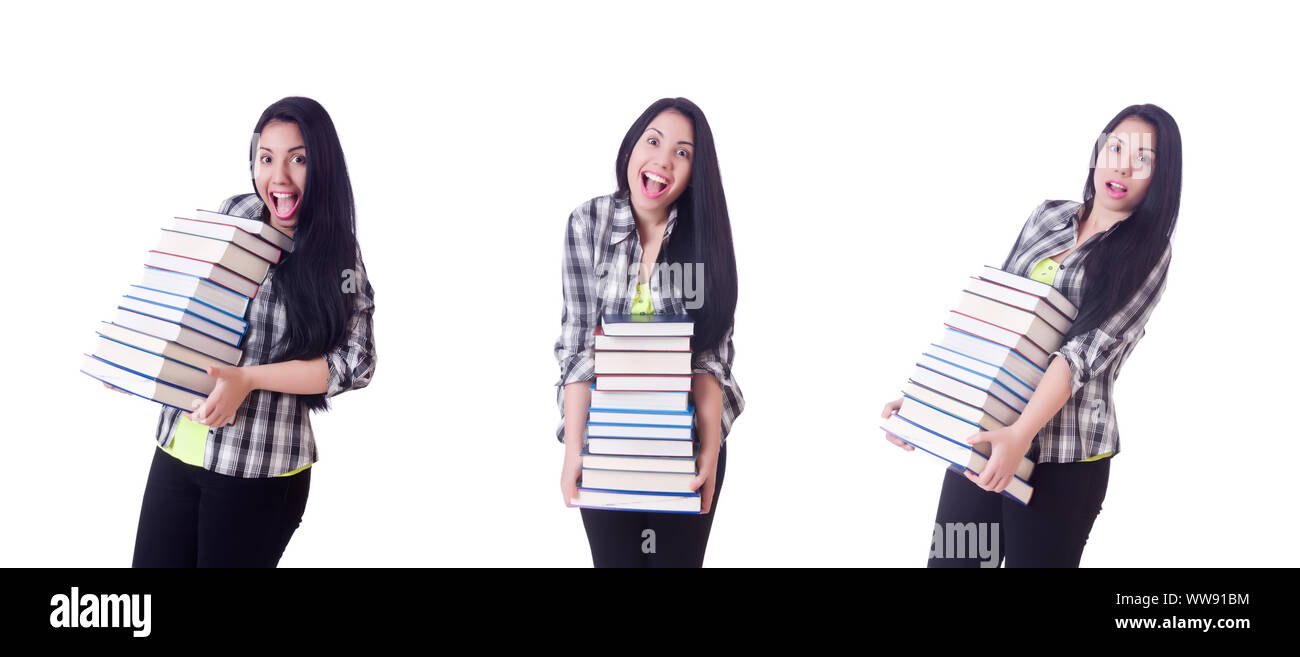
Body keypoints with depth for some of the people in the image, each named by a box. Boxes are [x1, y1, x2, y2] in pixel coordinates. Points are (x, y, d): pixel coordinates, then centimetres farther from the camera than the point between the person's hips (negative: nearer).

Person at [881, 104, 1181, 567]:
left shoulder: (1147, 255, -3)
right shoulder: (1047, 217, 12)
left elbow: (1089, 348, -15)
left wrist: (1020, 434, -27)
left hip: (1063, 457, -4)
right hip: (979, 430, 4)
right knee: (948, 560, 4)